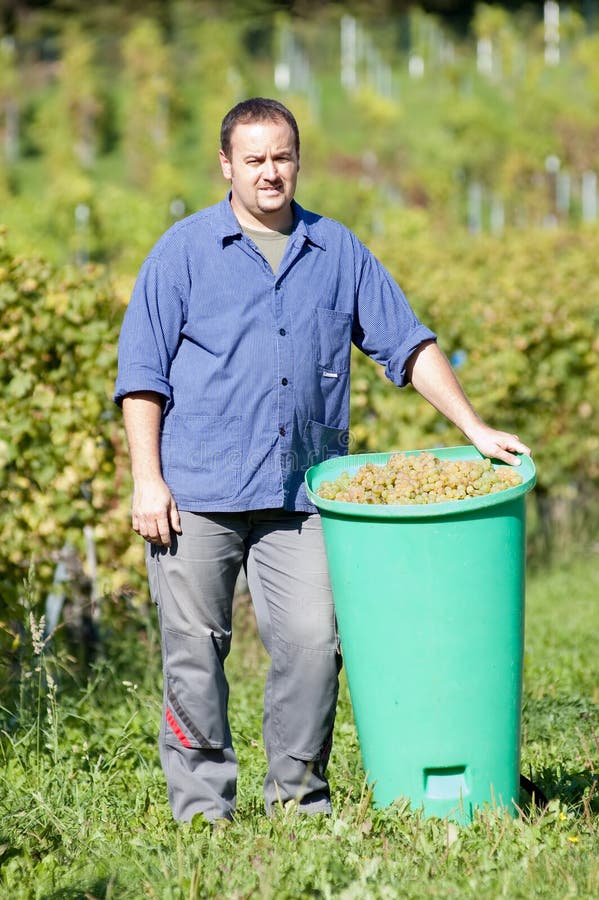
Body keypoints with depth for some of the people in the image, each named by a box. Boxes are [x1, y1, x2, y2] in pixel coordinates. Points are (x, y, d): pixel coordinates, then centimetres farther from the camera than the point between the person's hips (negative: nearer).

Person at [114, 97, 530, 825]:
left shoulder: (337, 252, 12)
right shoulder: (185, 250, 4)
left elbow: (407, 343, 14)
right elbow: (142, 369, 1)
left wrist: (473, 428, 5)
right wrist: (147, 480, -6)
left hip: (299, 493, 2)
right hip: (198, 491, -2)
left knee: (312, 640, -6)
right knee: (195, 651, 0)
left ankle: (299, 798, 8)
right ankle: (203, 809, 9)